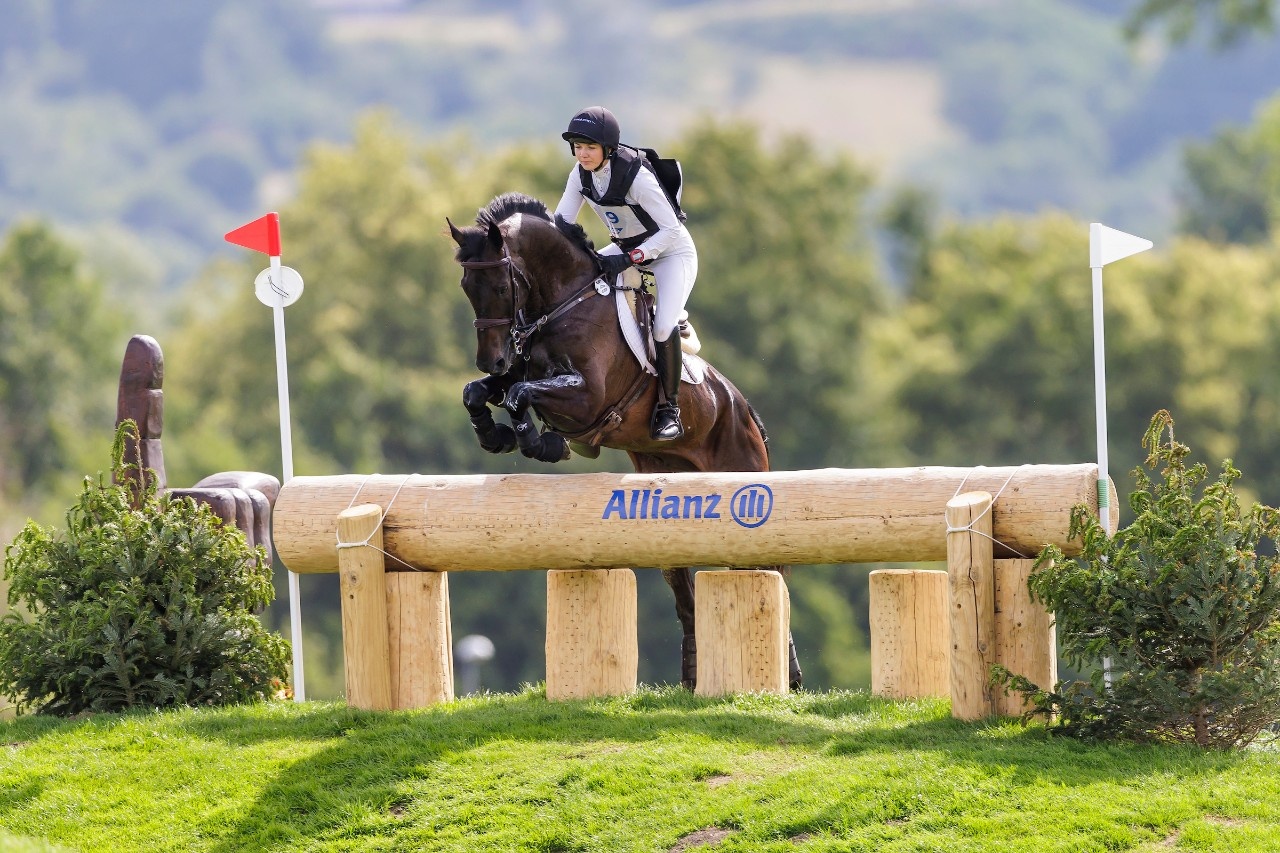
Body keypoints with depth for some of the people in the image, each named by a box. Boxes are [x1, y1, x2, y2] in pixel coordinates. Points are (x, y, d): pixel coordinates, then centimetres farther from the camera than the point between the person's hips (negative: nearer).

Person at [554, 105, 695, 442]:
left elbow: (671, 229, -29)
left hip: (672, 251, -7)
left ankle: (669, 409, -11)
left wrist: (629, 259, -37)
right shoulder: (581, 174, -10)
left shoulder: (637, 176, -30)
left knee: (663, 325, -26)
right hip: (626, 248, 7)